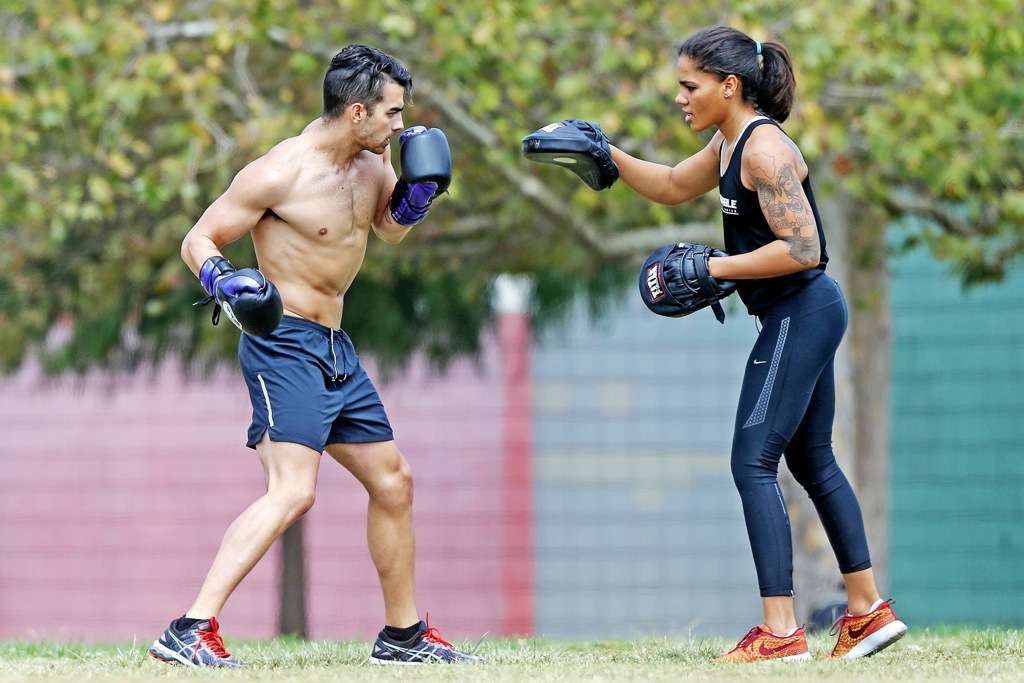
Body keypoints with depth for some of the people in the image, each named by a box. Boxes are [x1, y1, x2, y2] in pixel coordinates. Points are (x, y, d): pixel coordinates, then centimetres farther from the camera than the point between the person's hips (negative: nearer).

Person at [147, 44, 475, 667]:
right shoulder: (280, 173, -17)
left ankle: (403, 633, 33)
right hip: (284, 344, -9)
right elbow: (198, 241, -10)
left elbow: (392, 226, 26)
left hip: (336, 351, 9)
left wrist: (419, 189, 5)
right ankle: (191, 632, -28)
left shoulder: (371, 165, 6)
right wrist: (224, 282, -31)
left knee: (394, 482, 17)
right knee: (293, 491, -24)